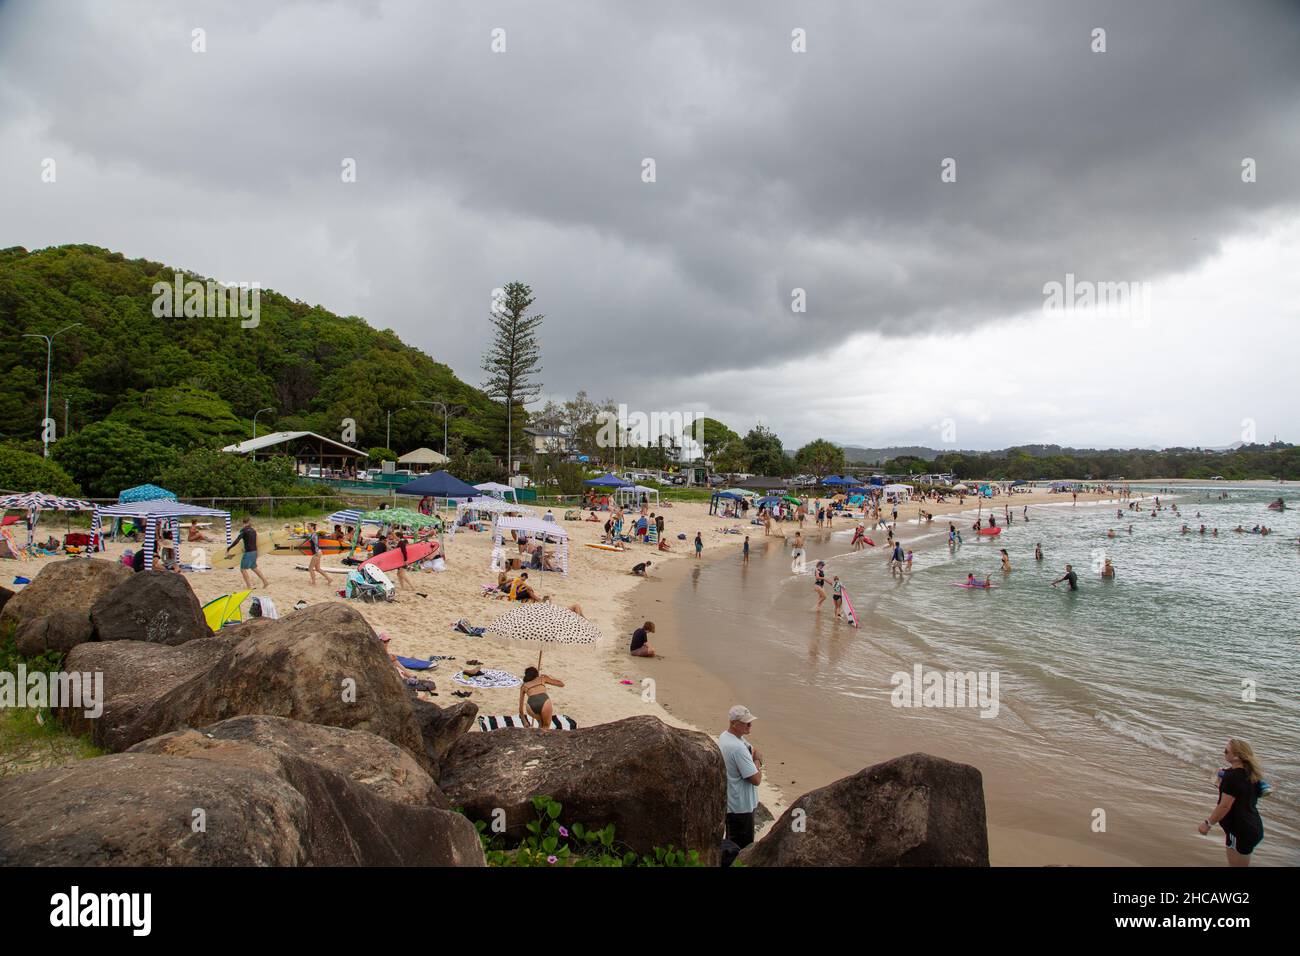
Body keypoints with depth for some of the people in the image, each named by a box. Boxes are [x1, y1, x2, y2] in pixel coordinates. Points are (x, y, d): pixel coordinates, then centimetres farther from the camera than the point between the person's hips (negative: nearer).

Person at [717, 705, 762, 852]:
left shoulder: (723, 737, 3)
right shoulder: (738, 748, -29)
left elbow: (752, 750, 14)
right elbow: (756, 780, -25)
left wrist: (754, 755, -7)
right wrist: (757, 762, -8)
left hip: (728, 802, 10)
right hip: (741, 806, -10)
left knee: (732, 844, 24)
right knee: (742, 848, 2)